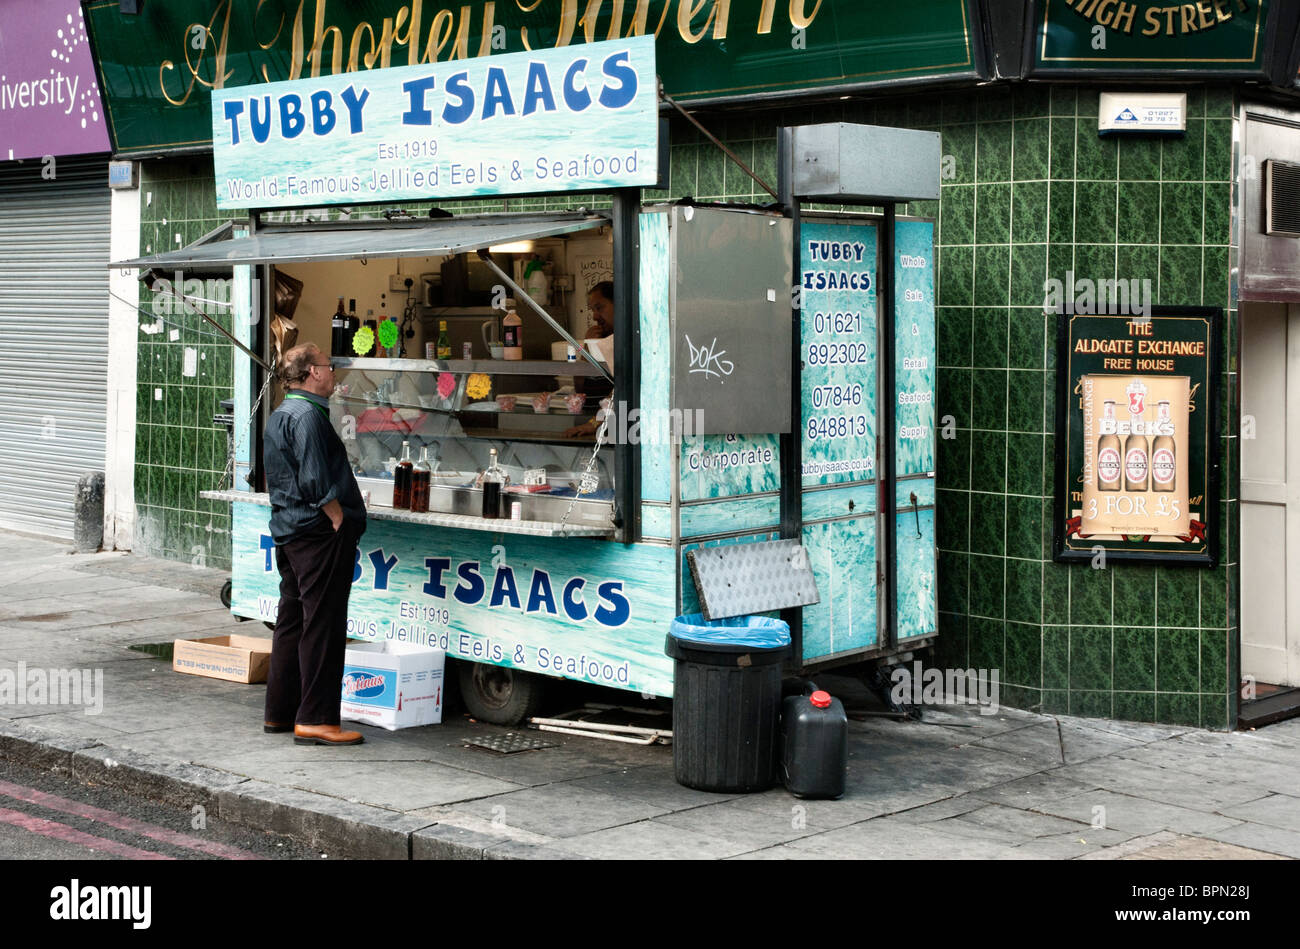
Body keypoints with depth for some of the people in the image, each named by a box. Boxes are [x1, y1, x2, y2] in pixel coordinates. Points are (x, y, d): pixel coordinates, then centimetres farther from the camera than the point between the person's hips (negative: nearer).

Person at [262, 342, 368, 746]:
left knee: (292, 622, 15)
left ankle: (280, 712, 21)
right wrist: (340, 520, -15)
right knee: (323, 625, -7)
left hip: (289, 531, 11)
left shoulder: (280, 414, 18)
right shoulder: (308, 415, -15)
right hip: (319, 533, -11)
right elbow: (315, 481, -23)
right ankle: (315, 719, -6)